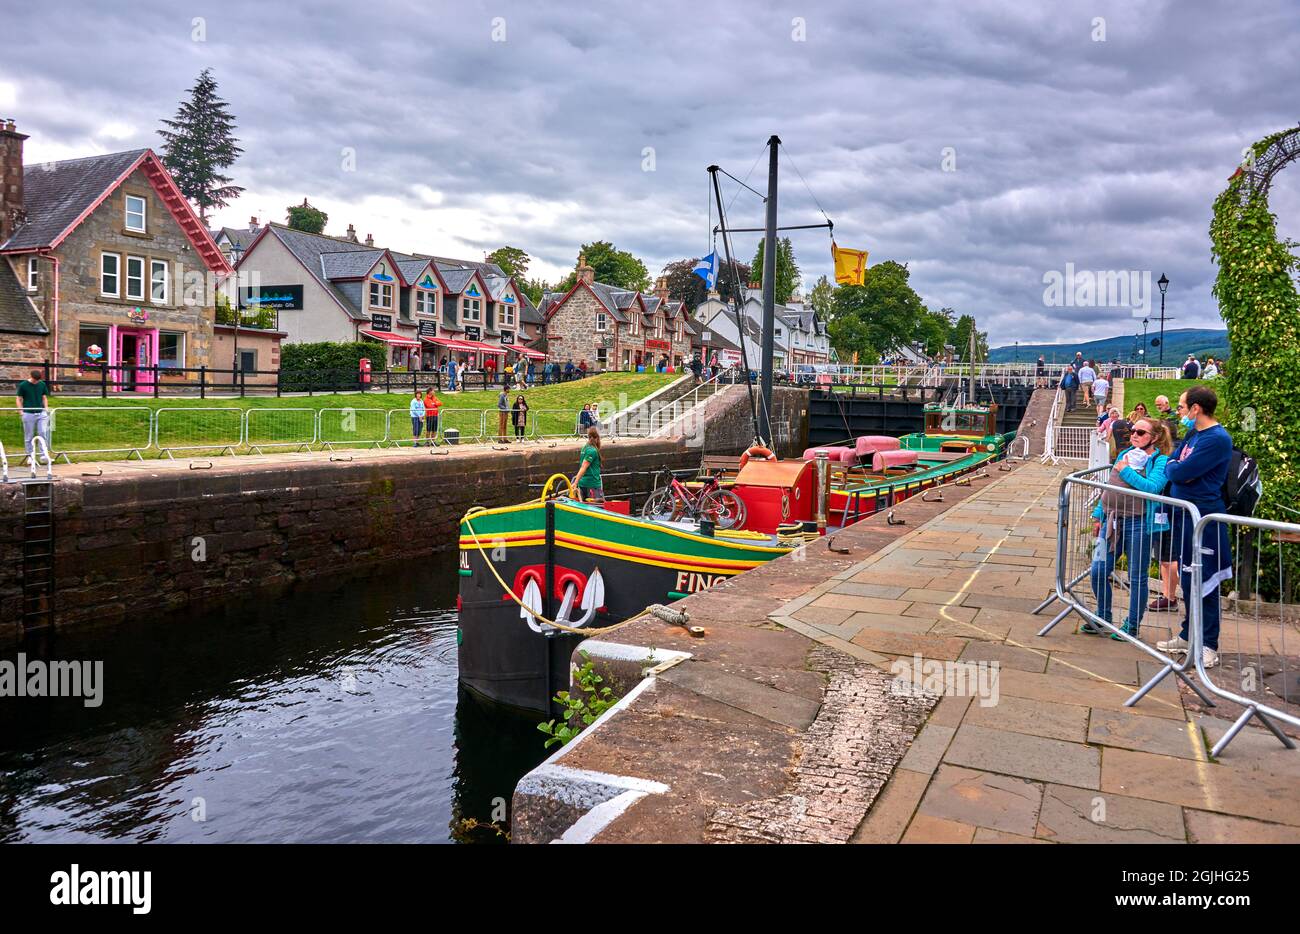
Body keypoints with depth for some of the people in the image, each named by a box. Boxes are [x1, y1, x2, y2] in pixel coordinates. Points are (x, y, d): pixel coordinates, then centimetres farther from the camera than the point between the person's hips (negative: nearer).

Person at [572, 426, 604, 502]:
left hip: (583, 482, 9)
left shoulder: (585, 447, 9)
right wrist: (575, 483, -25)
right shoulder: (592, 451, -16)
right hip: (593, 483, -9)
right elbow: (583, 468, -22)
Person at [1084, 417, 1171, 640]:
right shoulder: (1125, 454, 16)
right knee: (1099, 571, 5)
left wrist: (1126, 471, -14)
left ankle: (1131, 626, 18)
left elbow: (1153, 487, -23)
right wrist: (1098, 514, 18)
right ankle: (1103, 618, 23)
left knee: (1137, 578, 5)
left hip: (1138, 523, -6)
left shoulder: (1160, 461, -4)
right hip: (1112, 520, 6)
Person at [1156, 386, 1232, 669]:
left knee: (1204, 582, -2)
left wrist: (1175, 468, 0)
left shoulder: (1217, 439, -17)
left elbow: (1180, 472, -21)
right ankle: (1190, 636, 26)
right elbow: (1171, 462, 15)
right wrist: (1176, 468, -6)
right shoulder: (1192, 434, 14)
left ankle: (1208, 645, 6)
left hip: (1204, 516, -9)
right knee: (1188, 579, 16)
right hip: (1184, 513, 9)